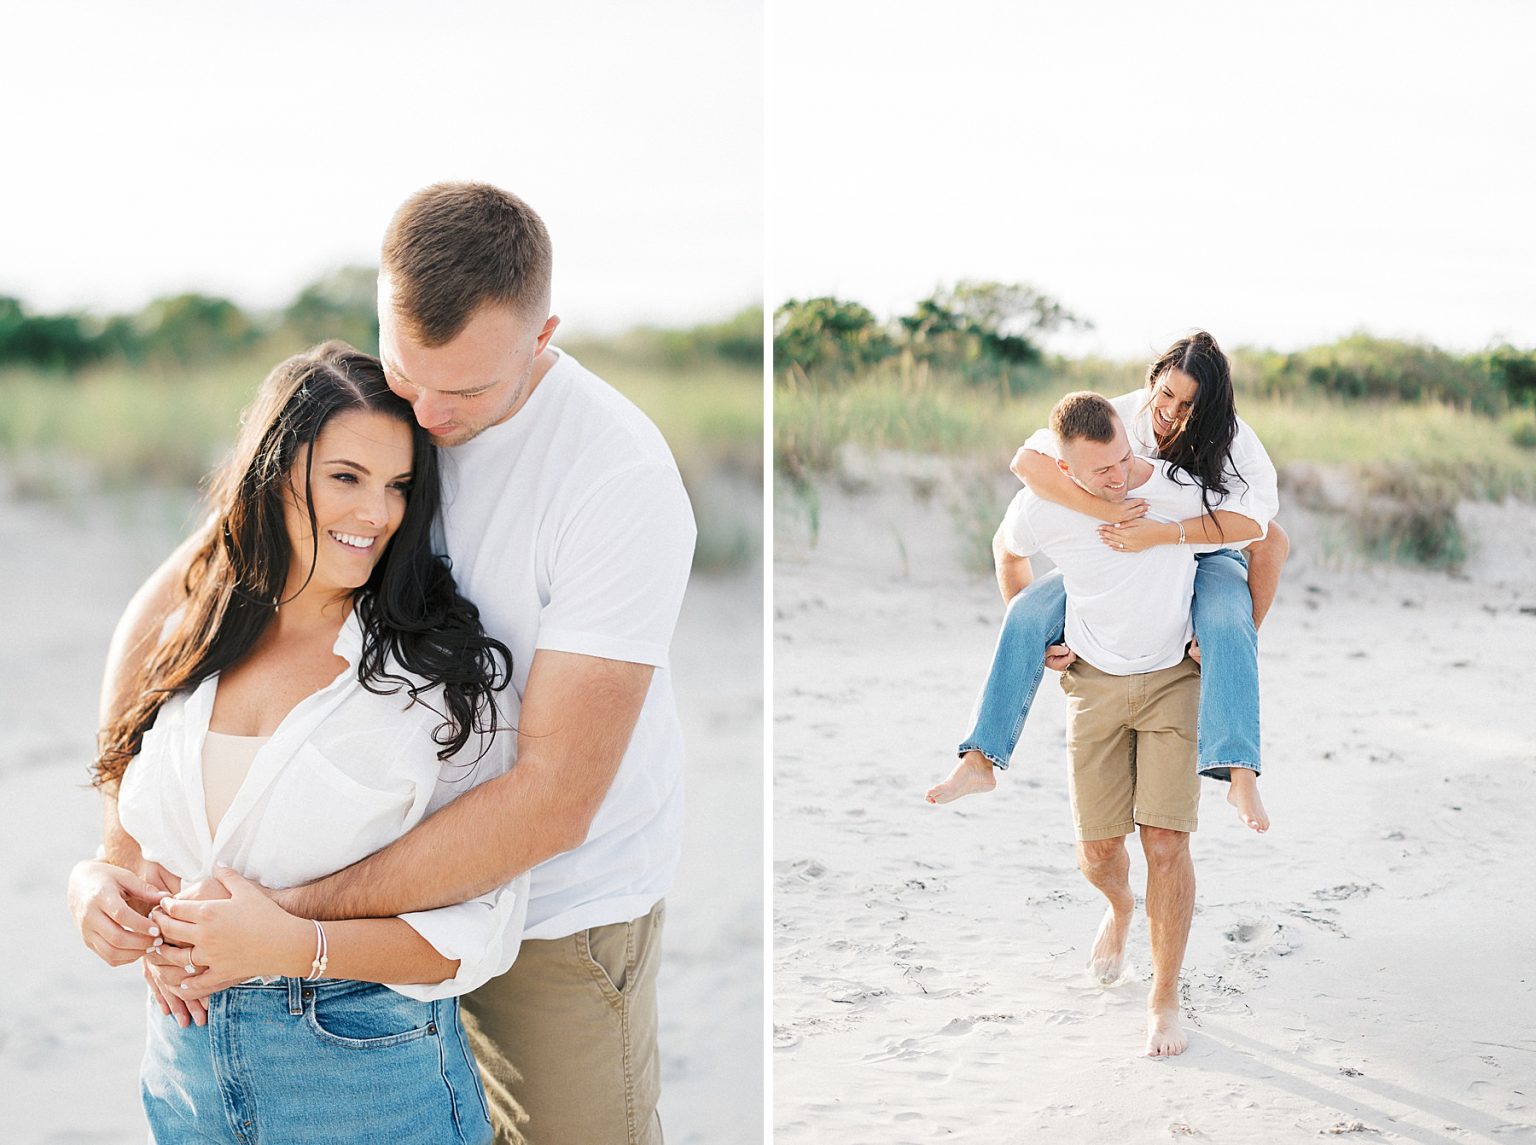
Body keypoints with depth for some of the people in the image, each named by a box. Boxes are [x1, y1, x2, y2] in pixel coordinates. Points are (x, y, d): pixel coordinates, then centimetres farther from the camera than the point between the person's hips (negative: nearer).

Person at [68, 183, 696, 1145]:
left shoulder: (621, 480, -27)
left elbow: (554, 800, -29)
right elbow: (168, 604, -5)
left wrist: (289, 914, -29)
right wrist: (121, 865, -17)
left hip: (562, 908, -4)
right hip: (422, 864, 5)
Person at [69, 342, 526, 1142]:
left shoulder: (445, 674, -12)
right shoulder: (191, 648, 4)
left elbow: (482, 931, -14)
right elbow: (138, 833, 14)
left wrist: (296, 946, -24)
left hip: (370, 1075, -4)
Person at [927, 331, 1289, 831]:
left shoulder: (1234, 443, -20)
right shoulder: (1117, 418, -19)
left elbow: (1251, 522, -34)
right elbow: (1028, 460, -30)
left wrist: (1163, 534, -45)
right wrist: (1108, 511, -42)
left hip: (1205, 562, -2)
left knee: (1225, 621, -37)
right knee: (1030, 611, -18)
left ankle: (1240, 775, -44)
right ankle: (980, 760, -17)